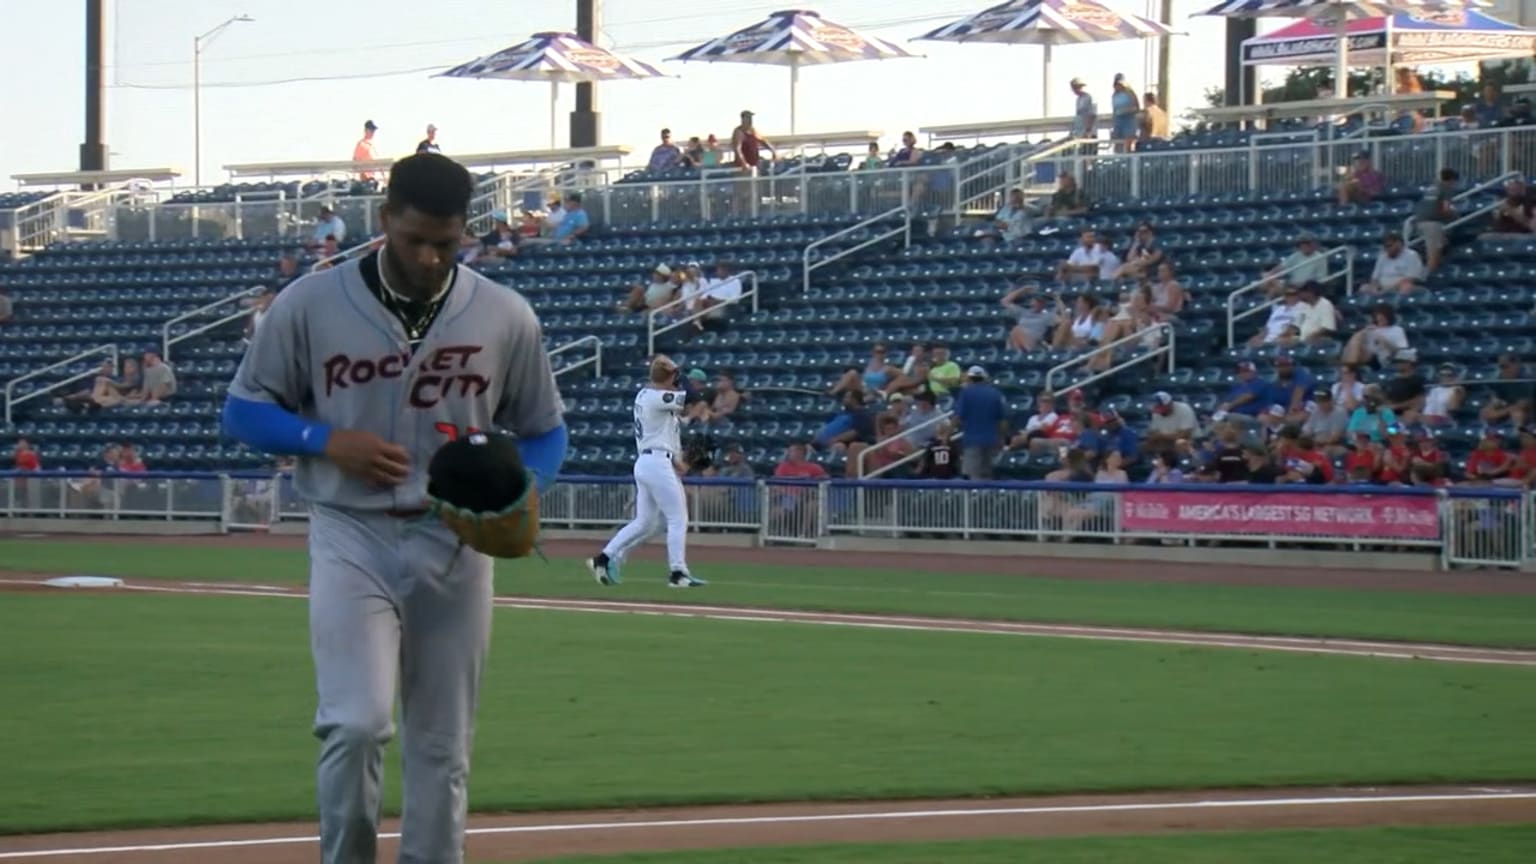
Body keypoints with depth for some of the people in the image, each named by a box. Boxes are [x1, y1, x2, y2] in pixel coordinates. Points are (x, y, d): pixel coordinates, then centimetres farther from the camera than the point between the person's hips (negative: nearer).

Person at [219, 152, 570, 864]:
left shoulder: (506, 318, 0)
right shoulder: (309, 305, -3)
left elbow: (544, 430, 10)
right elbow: (244, 411, 5)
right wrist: (328, 440, -13)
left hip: (454, 545, 2)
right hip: (351, 539, -2)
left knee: (443, 746, 7)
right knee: (357, 724, -18)